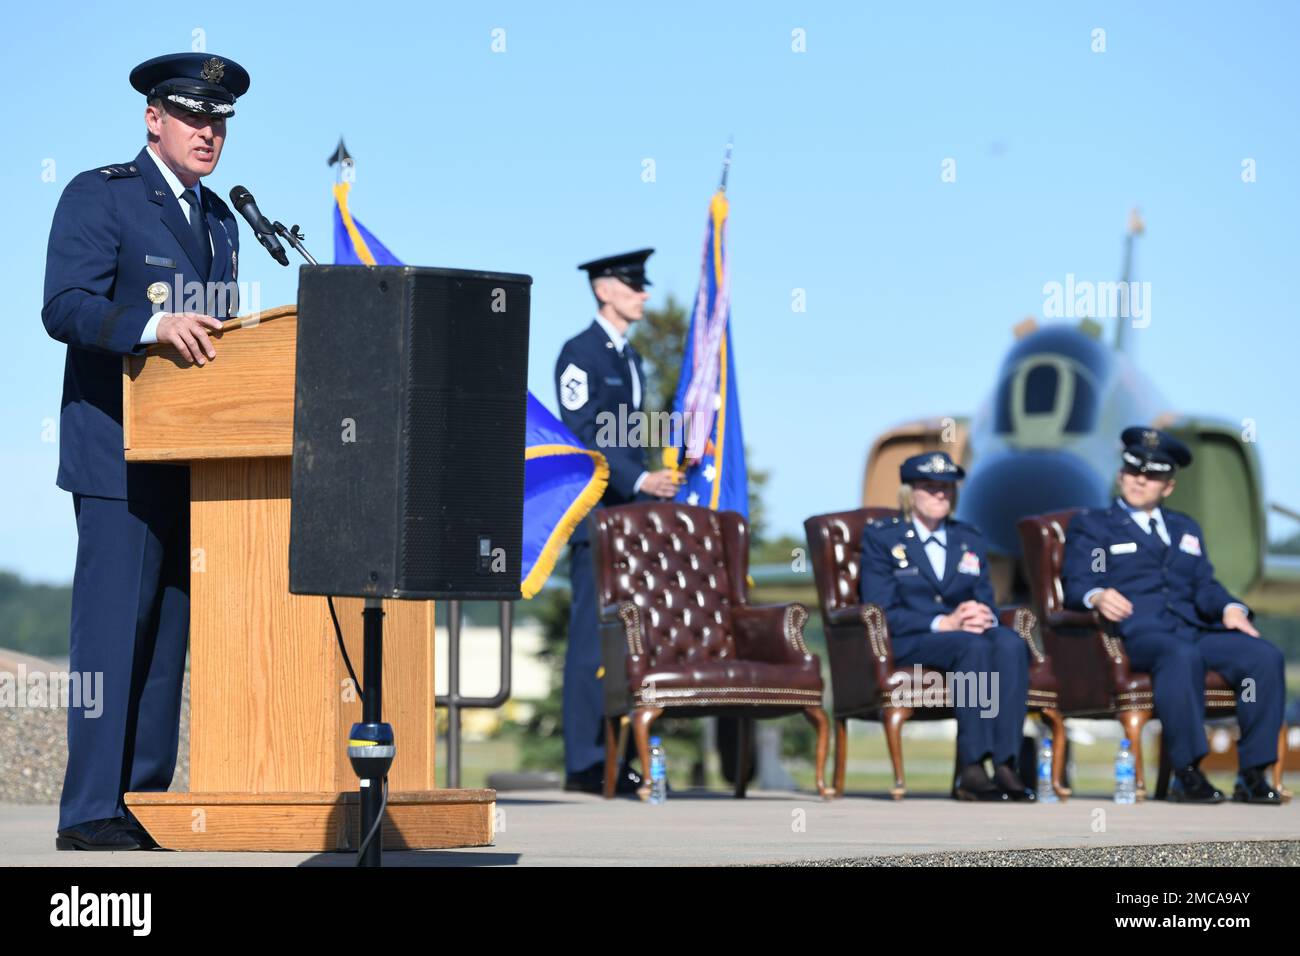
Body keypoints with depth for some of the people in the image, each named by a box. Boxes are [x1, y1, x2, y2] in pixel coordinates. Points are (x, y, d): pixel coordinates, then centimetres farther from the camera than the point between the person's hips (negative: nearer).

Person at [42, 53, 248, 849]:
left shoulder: (218, 218, 20)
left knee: (170, 633, 7)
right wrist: (154, 325, -29)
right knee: (113, 630, -10)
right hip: (120, 456, -7)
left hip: (196, 460, 7)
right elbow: (65, 306, -15)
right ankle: (91, 812, -9)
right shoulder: (98, 196, -3)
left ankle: (147, 800, 11)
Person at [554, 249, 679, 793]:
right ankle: (584, 763, -8)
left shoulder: (629, 358, 20)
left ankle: (607, 758, 9)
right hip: (596, 513, -9)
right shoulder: (580, 353, -7)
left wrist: (653, 484, 16)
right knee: (593, 638, -9)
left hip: (631, 510, 9)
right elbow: (582, 436, -15)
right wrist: (639, 481, -22)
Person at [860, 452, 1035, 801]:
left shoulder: (971, 540, 23)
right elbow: (881, 612, -4)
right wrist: (943, 623, -18)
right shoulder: (881, 537, 8)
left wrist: (984, 617, -10)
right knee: (974, 646, -37)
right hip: (906, 643, -4)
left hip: (965, 633, 4)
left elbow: (987, 603, 17)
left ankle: (1005, 765, -41)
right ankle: (972, 770, -42)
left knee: (1011, 643, -32)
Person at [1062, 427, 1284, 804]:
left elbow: (1205, 586, 21)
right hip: (1137, 632, -5)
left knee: (1265, 656, -24)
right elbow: (1076, 584, 2)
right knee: (1182, 656, -41)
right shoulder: (1091, 525, 17)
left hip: (1196, 630, 5)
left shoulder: (1186, 529, 32)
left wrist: (1229, 608, -3)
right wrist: (1097, 597, -23)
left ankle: (1253, 775, -23)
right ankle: (1187, 774, -38)